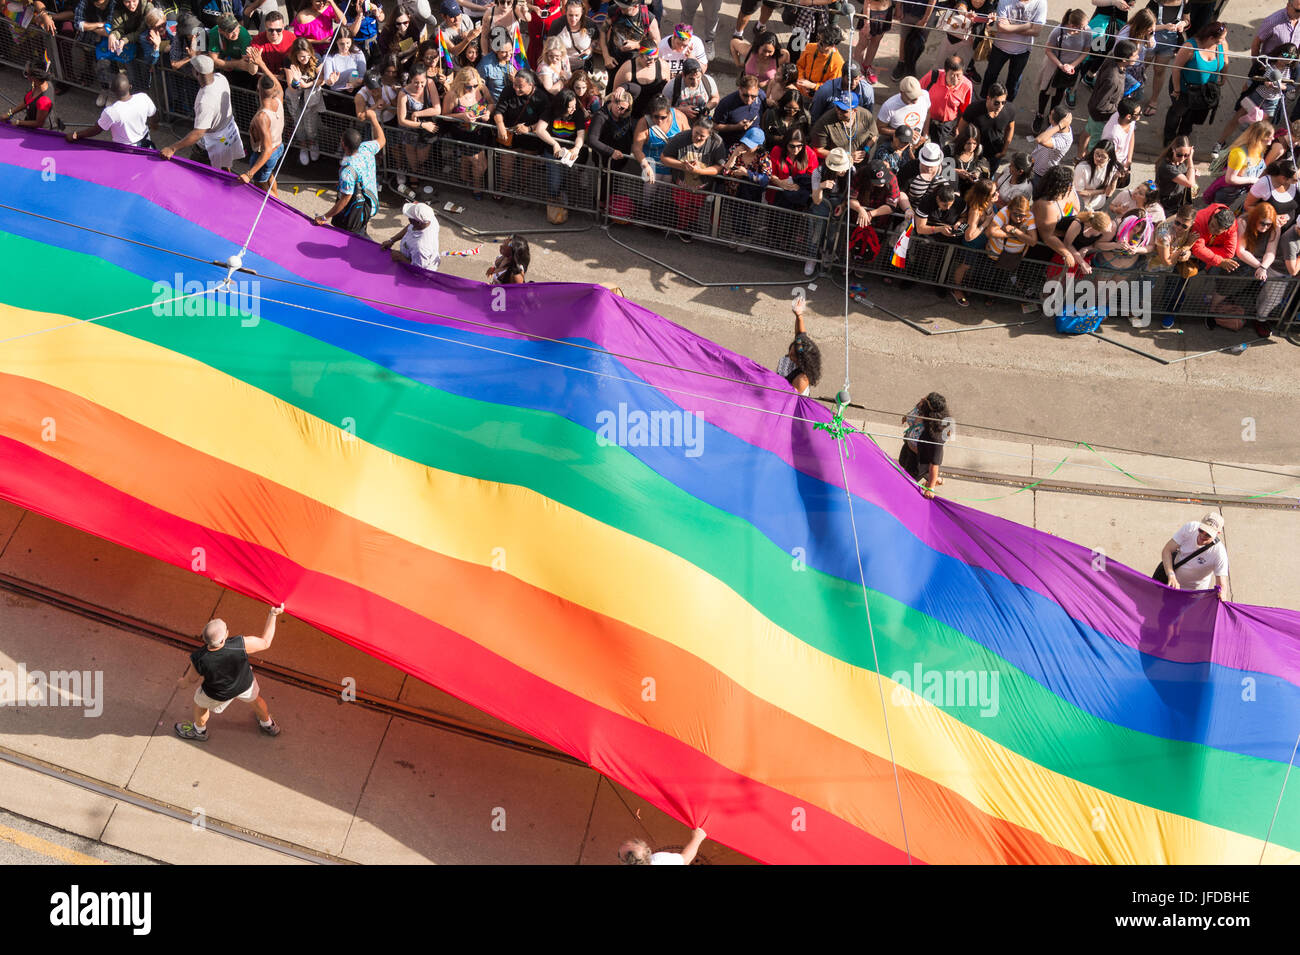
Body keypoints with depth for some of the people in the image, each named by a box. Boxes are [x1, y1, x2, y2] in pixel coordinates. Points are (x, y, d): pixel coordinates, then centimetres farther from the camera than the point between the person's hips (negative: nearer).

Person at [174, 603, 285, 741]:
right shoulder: (240, 645, -42)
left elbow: (191, 679, -16)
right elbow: (266, 642, -26)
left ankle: (199, 731, 63)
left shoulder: (198, 659, -38)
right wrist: (273, 614, -21)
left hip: (218, 695, -1)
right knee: (256, 698, 34)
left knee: (200, 703, 34)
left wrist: (182, 683, 9)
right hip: (245, 685, 1)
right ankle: (269, 725, 61)